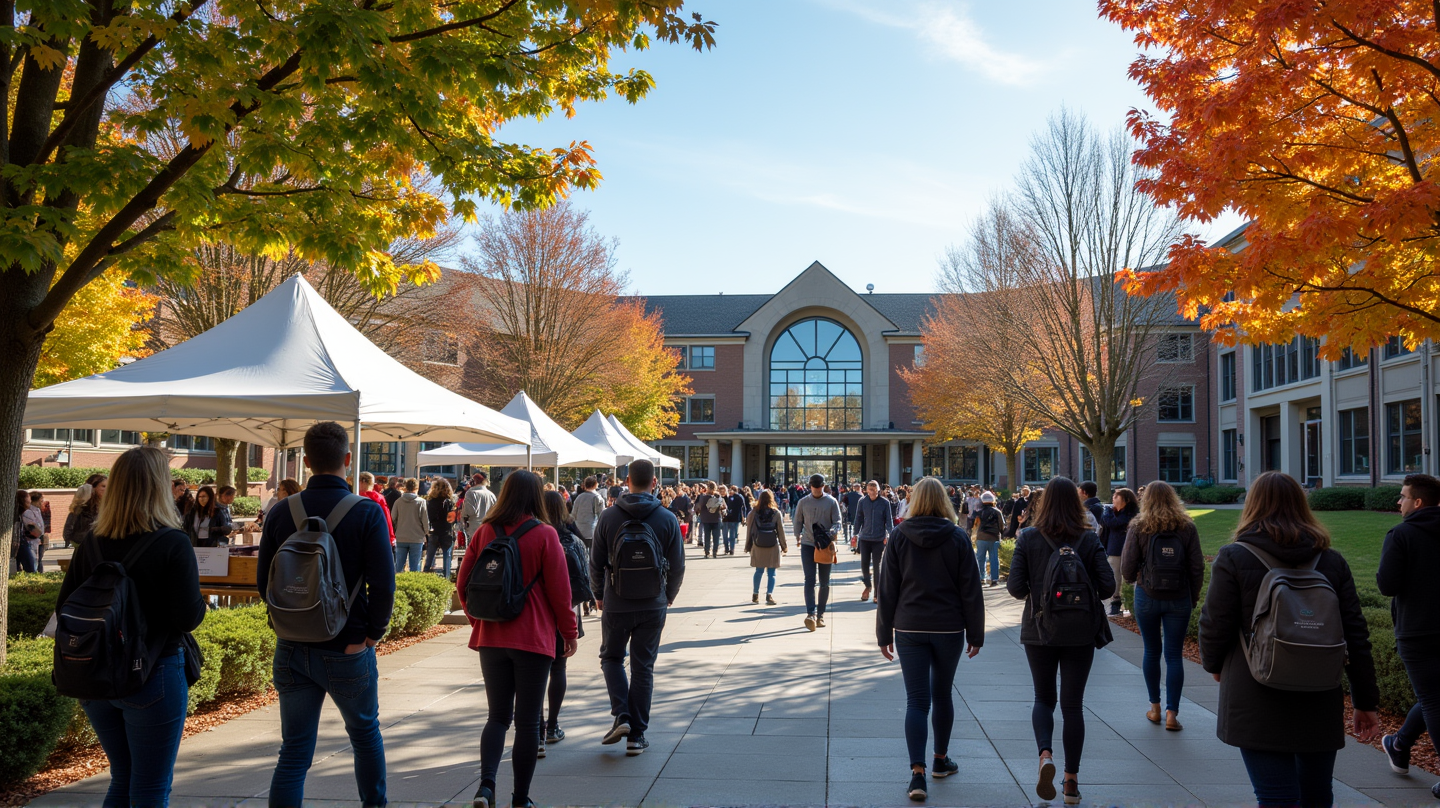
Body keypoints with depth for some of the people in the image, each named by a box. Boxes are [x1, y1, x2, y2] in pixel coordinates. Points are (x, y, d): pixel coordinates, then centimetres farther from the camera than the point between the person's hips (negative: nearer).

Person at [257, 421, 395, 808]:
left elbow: (263, 582, 3)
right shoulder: (367, 513, -13)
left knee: (294, 752, 9)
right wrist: (374, 632, -5)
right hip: (348, 649, -2)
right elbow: (383, 584, -17)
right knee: (366, 734, 20)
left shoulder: (282, 512, -2)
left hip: (292, 649, 3)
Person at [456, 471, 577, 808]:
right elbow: (559, 590, -9)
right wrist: (569, 632, 4)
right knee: (528, 721, 8)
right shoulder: (544, 534, -10)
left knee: (497, 716, 14)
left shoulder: (485, 531, 1)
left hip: (490, 638, 3)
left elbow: (462, 584, 5)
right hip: (533, 639, -3)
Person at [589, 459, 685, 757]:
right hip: (652, 607, 1)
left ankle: (621, 715, 1)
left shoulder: (609, 517, -6)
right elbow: (677, 566, 0)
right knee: (643, 668, 9)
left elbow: (596, 563, -1)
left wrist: (599, 595, 15)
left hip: (616, 605, 0)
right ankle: (637, 735, 11)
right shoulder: (667, 519, -5)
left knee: (611, 657, 19)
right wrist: (669, 597, 17)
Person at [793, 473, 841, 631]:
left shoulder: (831, 502, 1)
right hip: (808, 545, 0)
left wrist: (832, 532, -21)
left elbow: (837, 522, -2)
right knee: (810, 580, -11)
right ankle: (811, 614, -19)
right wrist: (798, 537, -2)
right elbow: (797, 521, 10)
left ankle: (820, 614, 18)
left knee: (824, 582, 7)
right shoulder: (803, 502, 4)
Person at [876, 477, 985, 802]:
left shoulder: (899, 537, -2)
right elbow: (971, 590, -2)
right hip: (949, 629, 1)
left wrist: (884, 632, 6)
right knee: (942, 694, 18)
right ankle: (941, 760, 33)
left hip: (909, 629, 0)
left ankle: (917, 772, -9)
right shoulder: (958, 537, -3)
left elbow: (887, 589, -1)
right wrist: (975, 634, 6)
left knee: (916, 700, 1)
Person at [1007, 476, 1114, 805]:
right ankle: (1072, 781, 14)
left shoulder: (1028, 537, -7)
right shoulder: (1089, 539, -5)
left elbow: (1015, 586, -10)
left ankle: (1046, 755, -9)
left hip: (1039, 630, 0)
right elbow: (1107, 585, -7)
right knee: (1073, 704, 10)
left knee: (1043, 699, 16)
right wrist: (1084, 598, 13)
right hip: (1080, 633, 0)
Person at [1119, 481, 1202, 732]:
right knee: (1174, 655, 5)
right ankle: (1172, 713, 2)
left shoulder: (1138, 528, -6)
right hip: (1179, 600, 1)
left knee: (1151, 651, 13)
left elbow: (1127, 570, -9)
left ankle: (1155, 708, 21)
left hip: (1147, 598, 0)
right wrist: (1194, 598, 10)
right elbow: (1197, 567, -2)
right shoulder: (1187, 527, -3)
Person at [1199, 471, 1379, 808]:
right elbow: (1356, 635, 3)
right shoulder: (1332, 561, 2)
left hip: (1258, 707, -4)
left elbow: (1215, 627, -9)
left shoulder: (1233, 558, -9)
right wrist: (1366, 701, 10)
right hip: (1320, 706, 4)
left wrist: (1214, 665, 12)